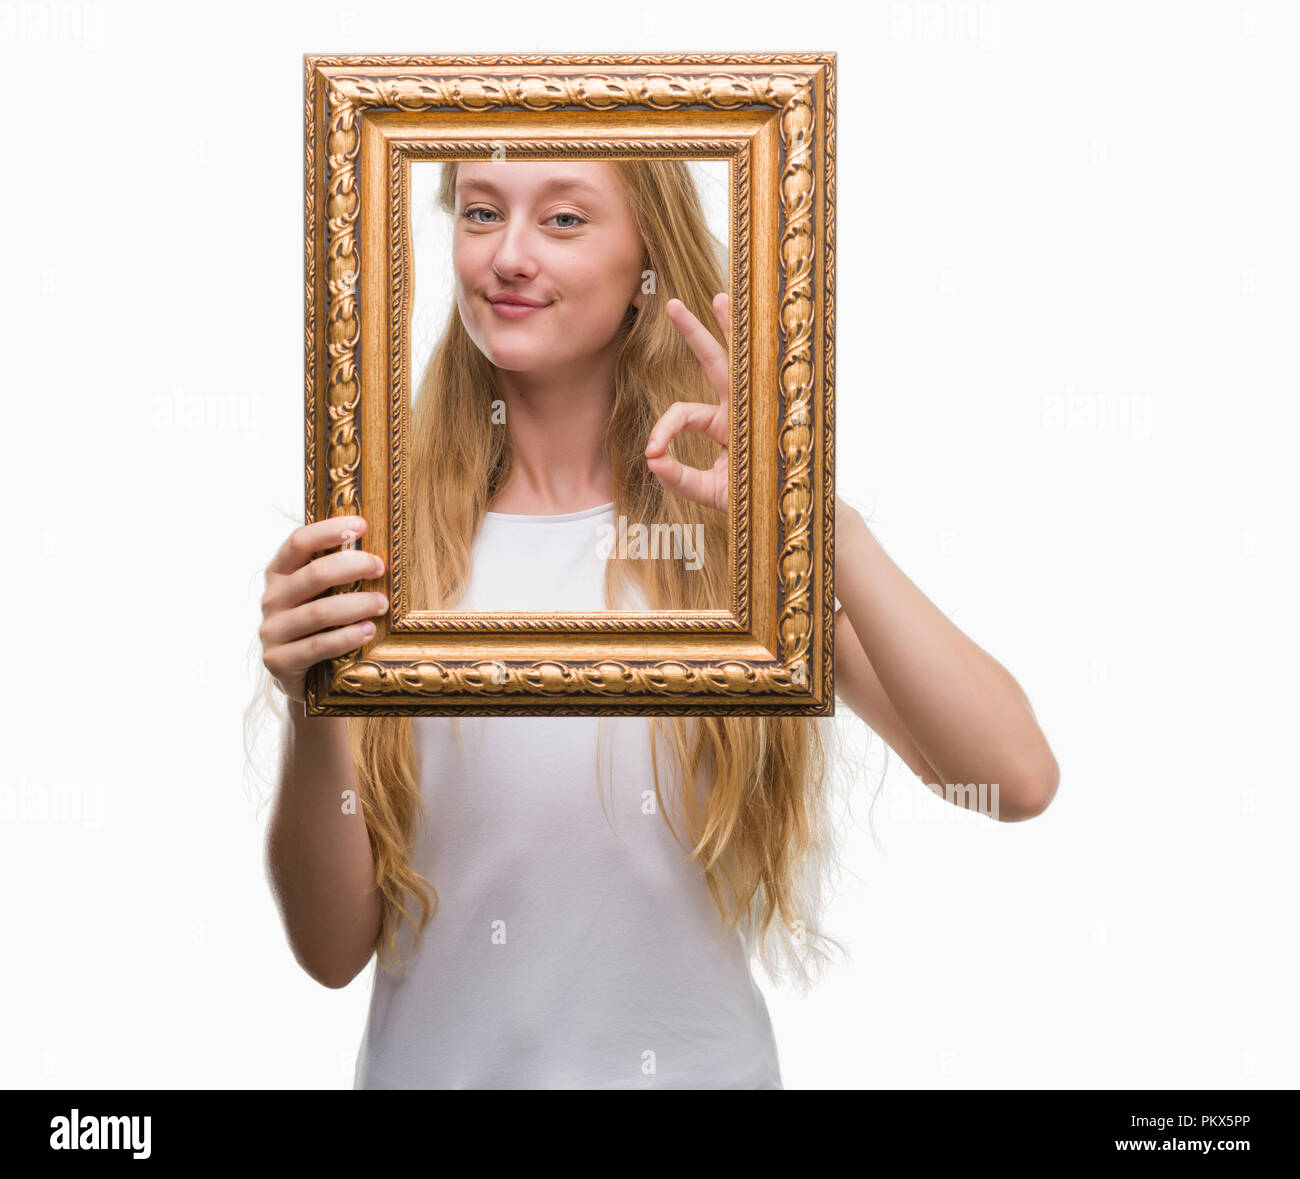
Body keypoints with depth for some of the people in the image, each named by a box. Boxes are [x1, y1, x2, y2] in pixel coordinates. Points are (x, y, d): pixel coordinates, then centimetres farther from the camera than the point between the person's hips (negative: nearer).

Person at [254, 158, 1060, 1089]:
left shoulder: (736, 532, -7)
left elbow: (1016, 783, -19)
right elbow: (334, 949, -9)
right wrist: (315, 712, -26)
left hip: (699, 1063, 0)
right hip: (437, 1064, 0)